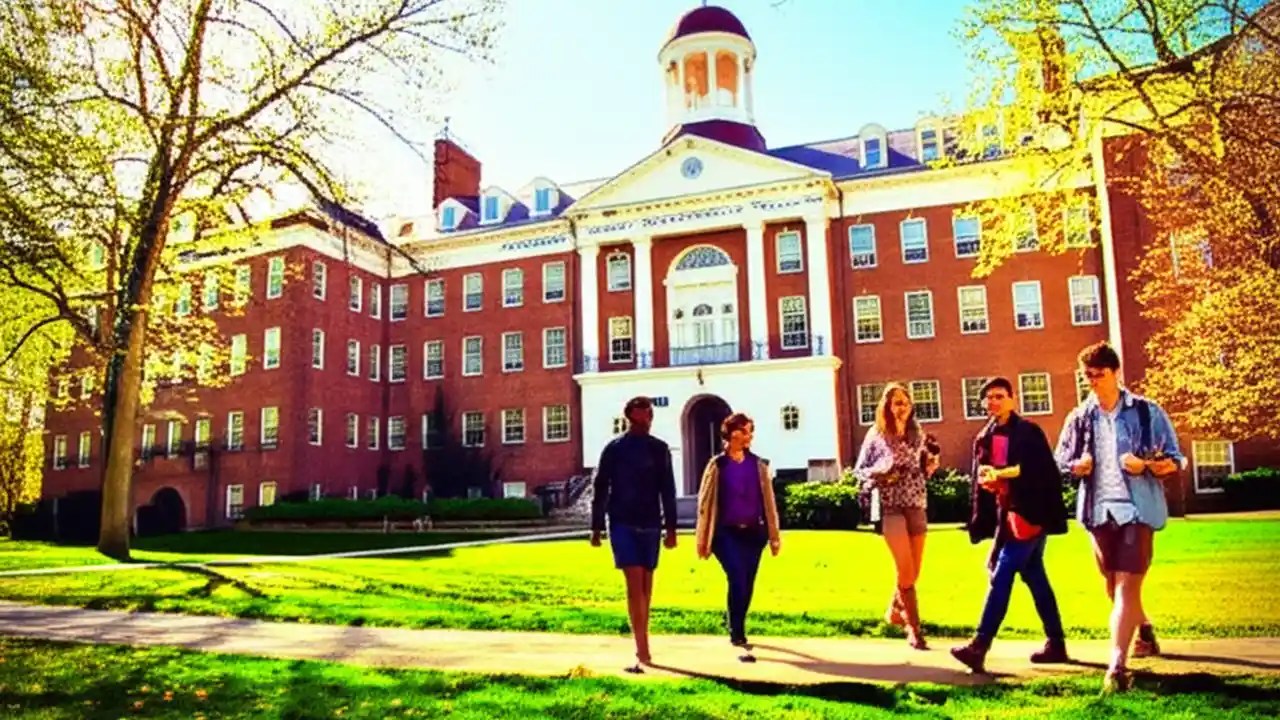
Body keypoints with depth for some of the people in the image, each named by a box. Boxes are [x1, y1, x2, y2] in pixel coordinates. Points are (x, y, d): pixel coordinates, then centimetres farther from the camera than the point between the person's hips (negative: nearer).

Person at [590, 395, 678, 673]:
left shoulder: (659, 449, 6)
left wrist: (671, 527, 3)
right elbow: (600, 488, 2)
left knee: (645, 585, 10)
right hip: (622, 523, -2)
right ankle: (643, 651, -12)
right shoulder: (614, 448, 1)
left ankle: (642, 648, 24)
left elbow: (667, 491, 7)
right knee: (635, 584, -11)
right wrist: (597, 528, 1)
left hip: (650, 524, 3)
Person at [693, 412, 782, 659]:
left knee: (747, 585, 7)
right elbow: (705, 502, 2)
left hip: (753, 532, 3)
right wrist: (704, 540, 1)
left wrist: (773, 535, 9)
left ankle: (737, 630, 26)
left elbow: (768, 501, 10)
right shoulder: (717, 465, -1)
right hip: (727, 533, -3)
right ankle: (738, 635, -9)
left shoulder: (758, 464, 7)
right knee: (737, 580, -16)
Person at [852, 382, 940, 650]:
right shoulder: (876, 435, -4)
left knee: (913, 572, 10)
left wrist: (932, 458, -4)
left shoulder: (917, 433, 8)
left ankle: (895, 611, 35)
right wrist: (879, 474, -17)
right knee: (906, 572, -7)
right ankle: (914, 628, 5)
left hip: (917, 506, 5)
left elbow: (925, 472, 15)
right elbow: (858, 470, 1)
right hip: (891, 507, -5)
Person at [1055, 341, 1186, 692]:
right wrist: (1077, 466, -10)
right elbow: (1060, 462, 12)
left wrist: (1146, 465, -20)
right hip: (1100, 511, 4)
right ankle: (1145, 632, 44)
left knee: (1126, 586, -11)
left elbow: (1175, 460, -1)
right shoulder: (1079, 418, 5)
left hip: (1137, 509, -4)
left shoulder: (1147, 412, -3)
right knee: (1114, 586, 18)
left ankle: (1117, 665, -12)